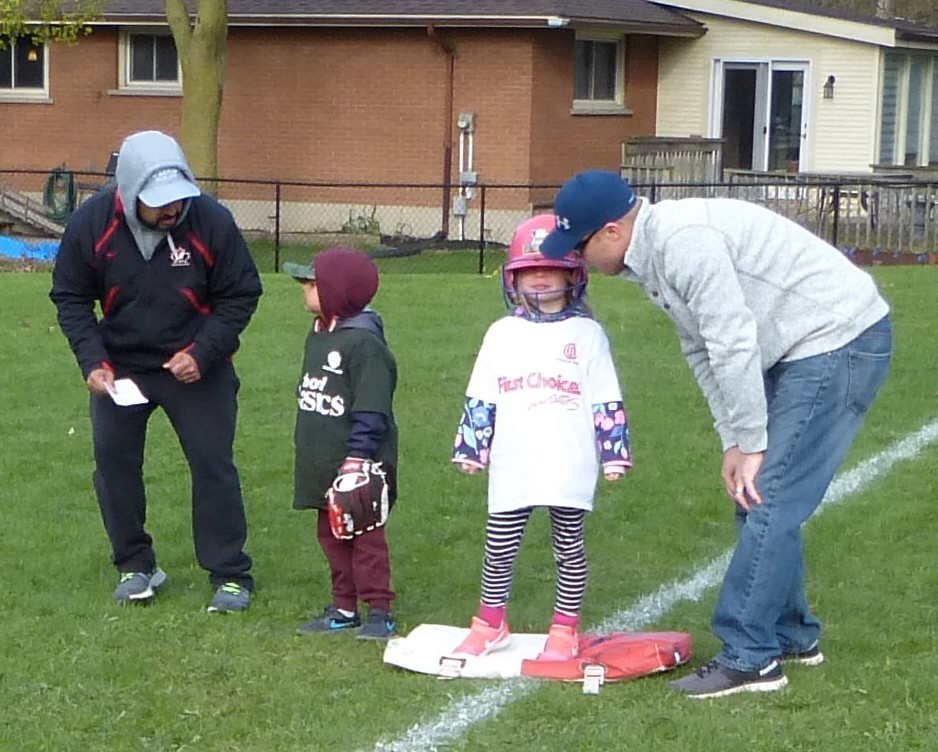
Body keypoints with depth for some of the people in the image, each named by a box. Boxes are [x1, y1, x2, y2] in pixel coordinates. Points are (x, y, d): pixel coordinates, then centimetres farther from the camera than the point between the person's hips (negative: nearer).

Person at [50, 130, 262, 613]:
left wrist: (203, 353, -20)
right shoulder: (91, 222, -18)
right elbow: (70, 297, -4)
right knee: (113, 459, 2)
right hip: (119, 366, 2)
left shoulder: (211, 221, -22)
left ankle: (230, 574, 5)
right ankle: (134, 566, 18)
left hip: (195, 367, -2)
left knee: (213, 462, -4)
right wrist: (92, 360, -16)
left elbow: (241, 296, -9)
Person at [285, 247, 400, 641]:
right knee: (331, 535, 13)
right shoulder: (317, 336, 12)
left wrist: (356, 457, -23)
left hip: (359, 469, -9)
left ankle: (379, 611, 5)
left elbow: (371, 411, -20)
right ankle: (343, 608, 22)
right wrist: (307, 449, 20)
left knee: (366, 538, -2)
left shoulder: (364, 343, -17)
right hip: (322, 467, 9)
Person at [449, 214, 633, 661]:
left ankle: (564, 631, 17)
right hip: (512, 470, 2)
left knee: (569, 548, 7)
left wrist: (614, 453, -1)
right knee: (499, 548, 6)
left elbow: (606, 402, 2)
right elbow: (480, 400, 10)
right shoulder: (502, 334, 8)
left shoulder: (586, 334, 3)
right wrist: (470, 448, 8)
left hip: (571, 469, -2)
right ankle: (490, 625, 21)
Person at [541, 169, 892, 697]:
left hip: (840, 339, -10)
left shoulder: (683, 241, -24)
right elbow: (703, 351, 13)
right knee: (759, 495, 15)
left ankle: (749, 658, -8)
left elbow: (733, 342, -25)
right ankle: (792, 636, 27)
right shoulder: (650, 255, 10)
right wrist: (733, 441, 6)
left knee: (769, 499, -12)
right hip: (800, 353, 10)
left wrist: (751, 444, -18)